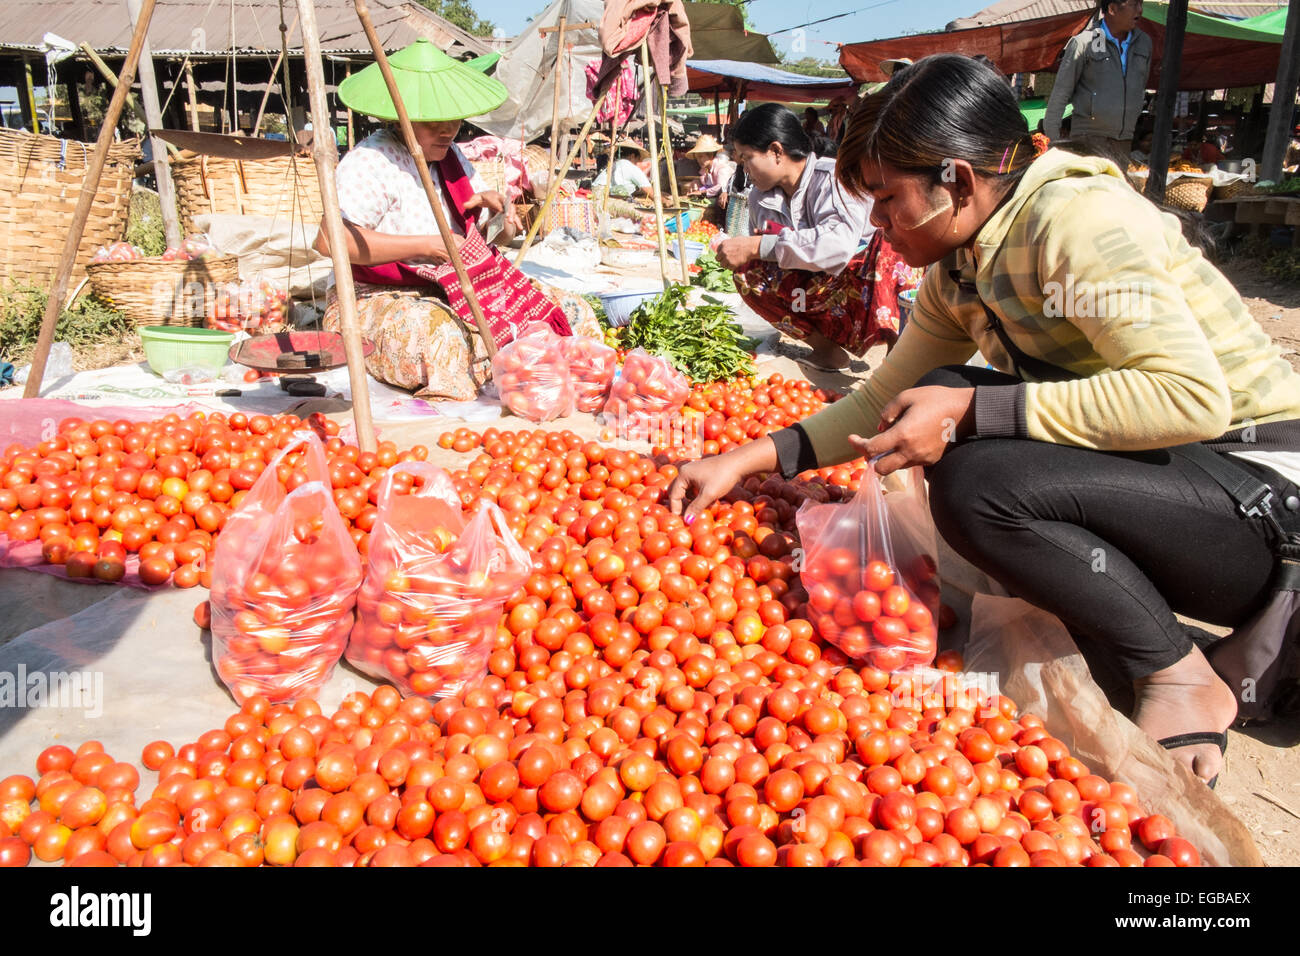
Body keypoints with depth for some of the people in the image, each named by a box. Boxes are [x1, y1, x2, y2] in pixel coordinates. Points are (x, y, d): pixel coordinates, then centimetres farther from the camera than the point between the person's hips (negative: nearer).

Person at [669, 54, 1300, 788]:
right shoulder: (957, 269, 5)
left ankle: (1183, 678, -5)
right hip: (1149, 467, 8)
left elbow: (1192, 397, -30)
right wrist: (747, 460, 3)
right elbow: (884, 401, 12)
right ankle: (1124, 640, 1)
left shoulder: (1076, 218, -21)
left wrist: (970, 411, -29)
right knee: (942, 418, -3)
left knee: (976, 481, -27)